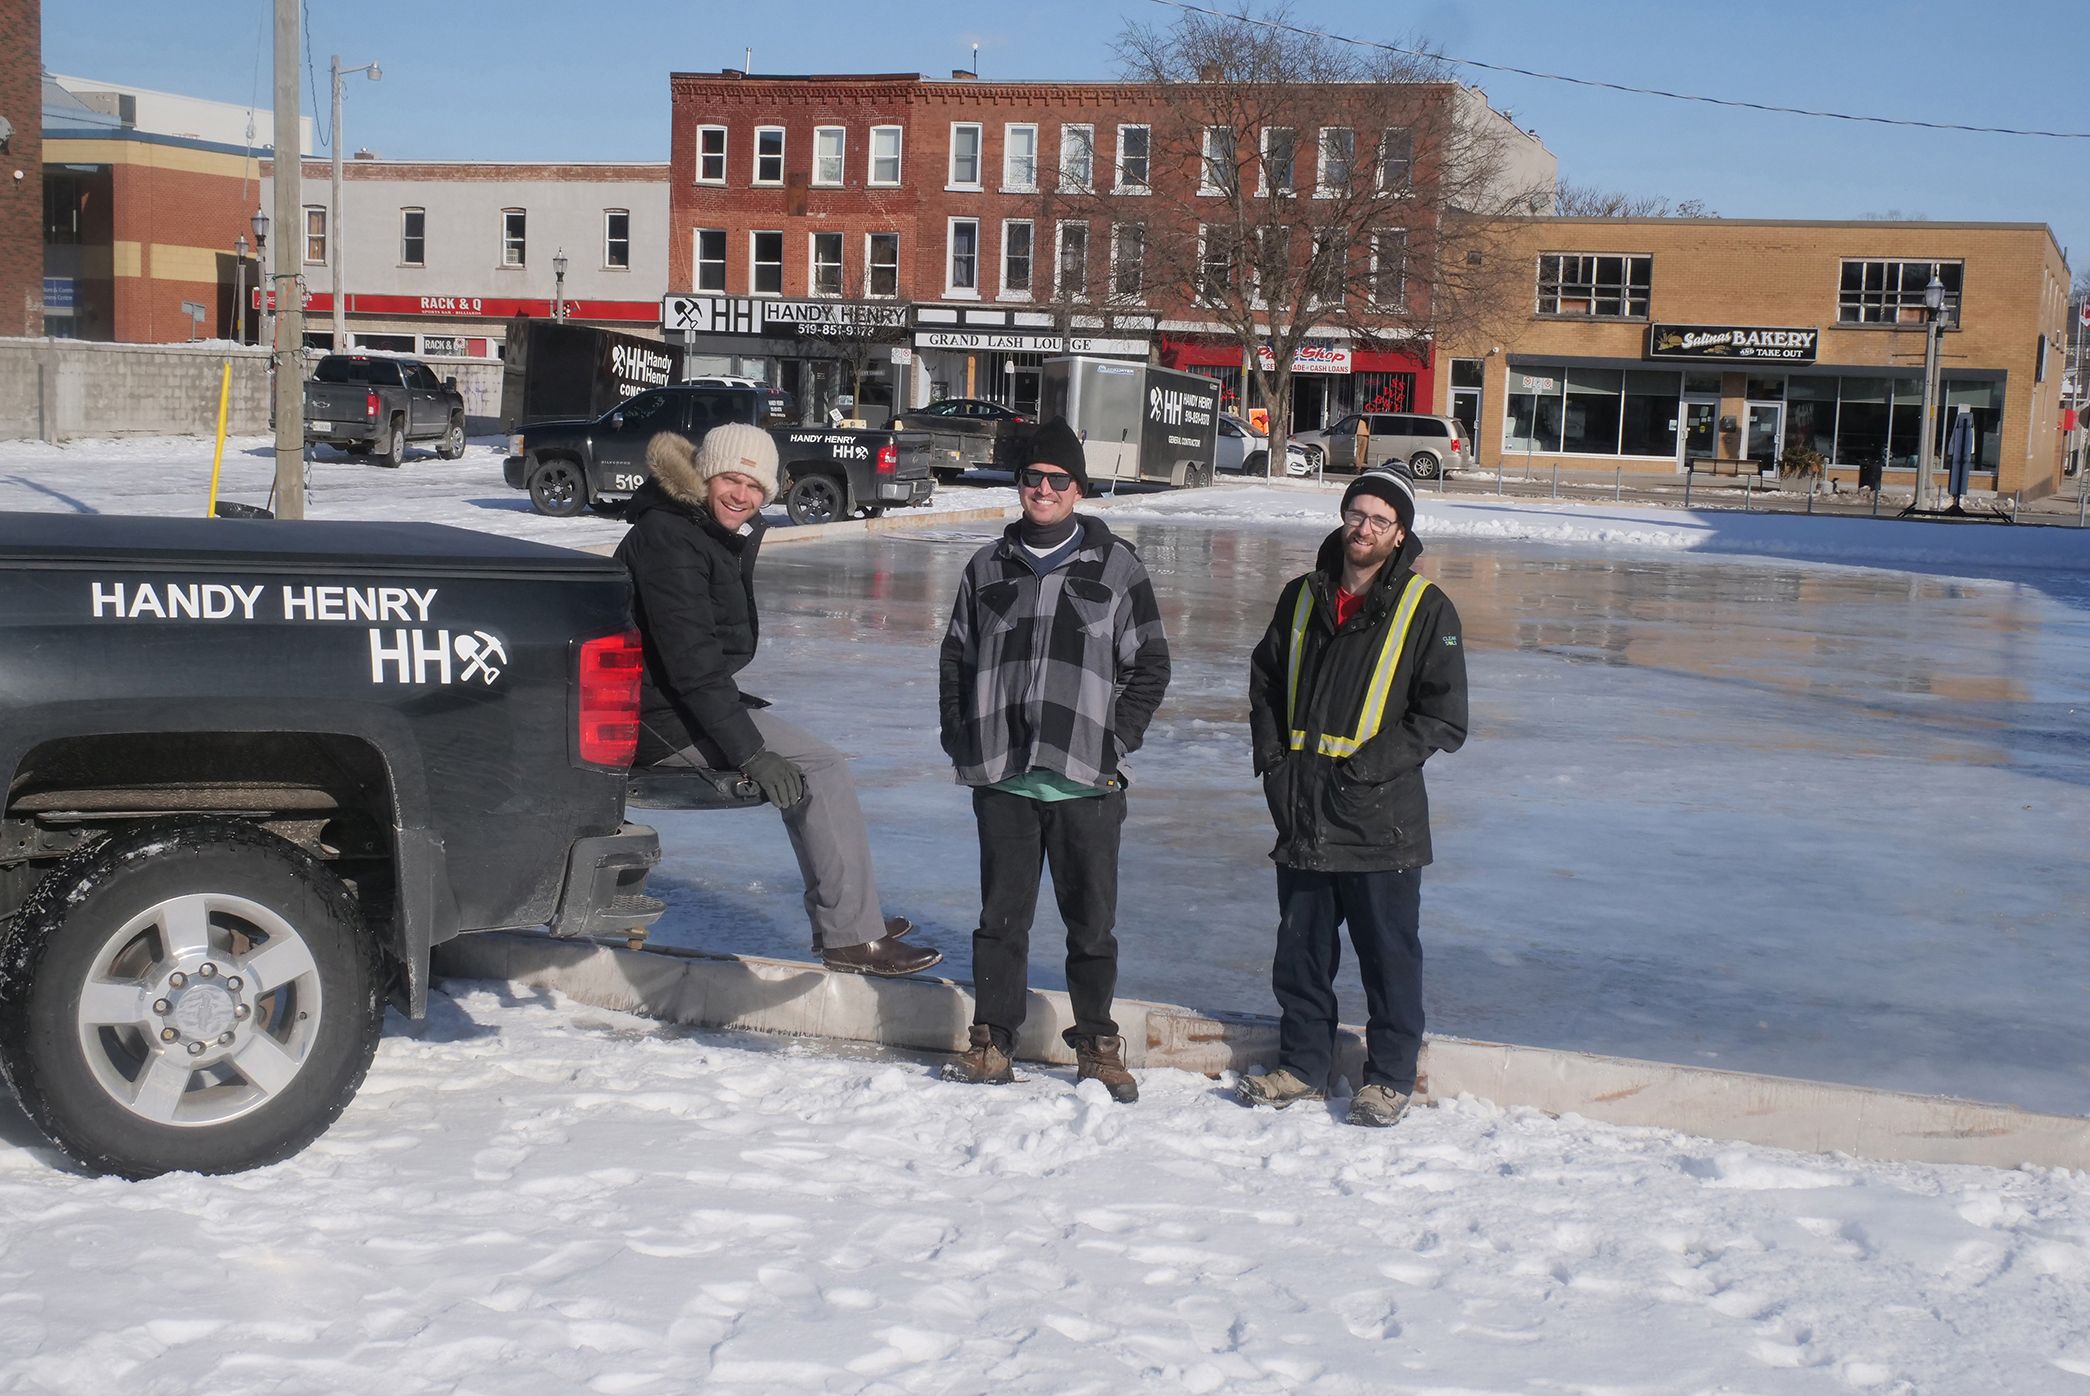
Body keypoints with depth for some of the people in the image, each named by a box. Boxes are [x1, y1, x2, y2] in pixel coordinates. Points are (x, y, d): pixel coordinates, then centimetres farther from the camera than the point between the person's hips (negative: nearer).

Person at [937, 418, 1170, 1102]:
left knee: (1093, 921, 4)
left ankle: (1097, 1045, 18)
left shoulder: (1116, 565, 5)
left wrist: (1116, 742, -3)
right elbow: (955, 659, 18)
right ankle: (991, 1042, 17)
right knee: (1001, 917, 7)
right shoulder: (988, 568, 12)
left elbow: (1150, 665, 7)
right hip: (1003, 778, 2)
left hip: (1087, 780, -2)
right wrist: (963, 743, 7)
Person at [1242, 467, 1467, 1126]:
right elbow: (1265, 683, 20)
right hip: (1302, 814, 4)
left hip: (1382, 818, -4)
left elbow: (1443, 719, -6)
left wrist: (1372, 765, -14)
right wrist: (1271, 759, 6)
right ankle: (1303, 1065, 25)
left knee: (1388, 954, 4)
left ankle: (1390, 1077, 16)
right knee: (1300, 948, 12)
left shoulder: (1426, 609, -4)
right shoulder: (1303, 597, 10)